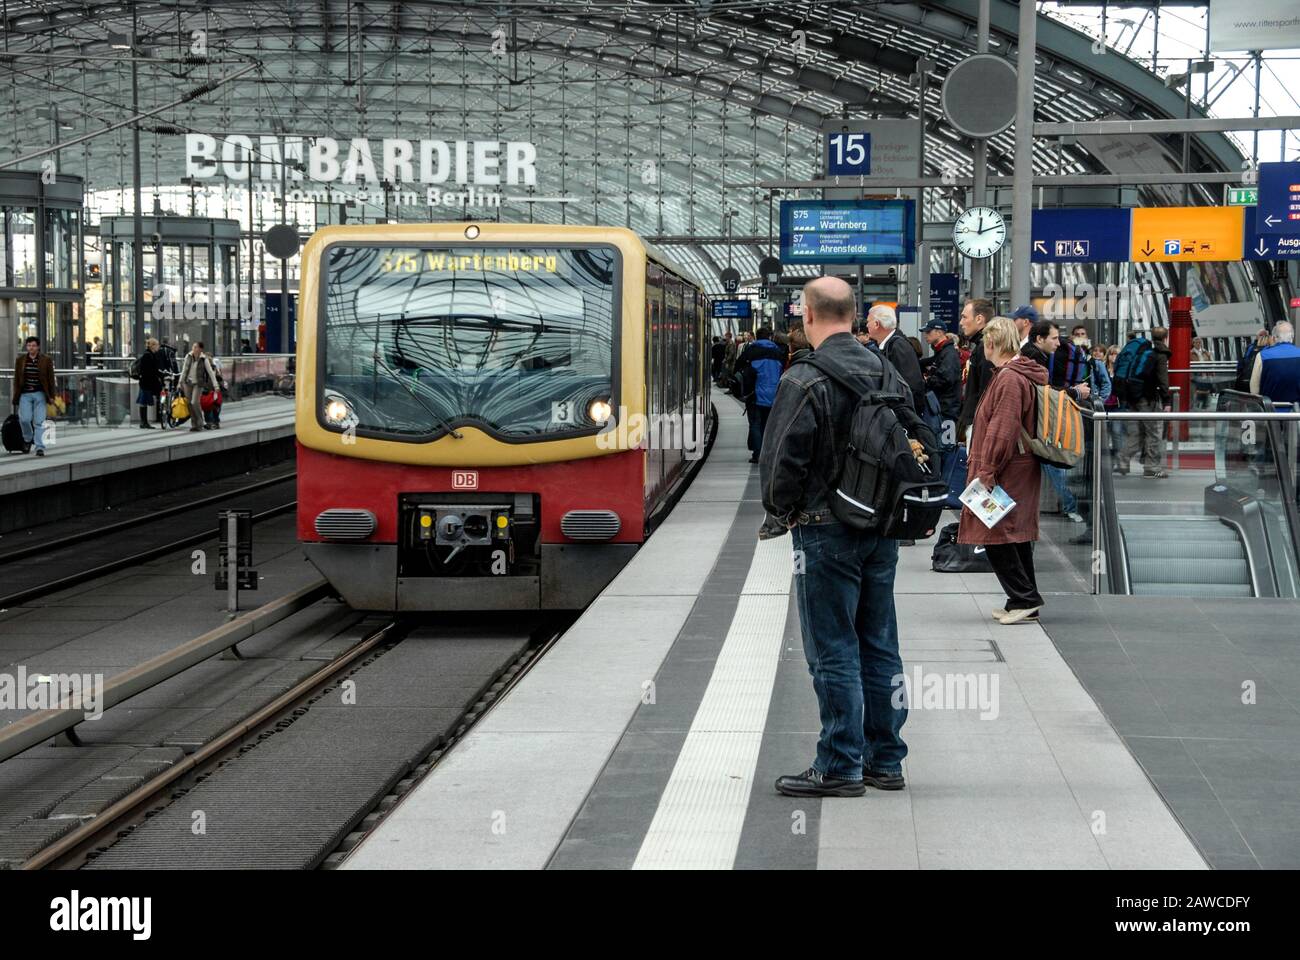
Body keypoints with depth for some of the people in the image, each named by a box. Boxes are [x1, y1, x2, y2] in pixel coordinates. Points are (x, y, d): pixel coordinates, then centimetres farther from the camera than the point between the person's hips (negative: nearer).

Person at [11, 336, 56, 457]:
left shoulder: (46, 361, 1)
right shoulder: (20, 360, 7)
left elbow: (51, 379, 4)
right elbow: (16, 380, 10)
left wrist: (51, 396, 1)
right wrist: (16, 397, 6)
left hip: (40, 394, -1)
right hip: (25, 394, 1)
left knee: (39, 422, -5)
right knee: (24, 419, -9)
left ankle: (40, 448, -2)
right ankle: (27, 439, 20)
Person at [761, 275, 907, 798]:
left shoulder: (804, 382, -16)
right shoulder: (887, 373, 6)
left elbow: (781, 461, -16)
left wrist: (783, 512, 2)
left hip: (826, 533, -7)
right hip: (883, 529, 7)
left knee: (833, 652, -1)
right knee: (879, 646, 13)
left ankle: (839, 767, 3)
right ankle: (885, 759, 19)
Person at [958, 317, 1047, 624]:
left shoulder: (1009, 379, -17)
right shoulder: (1024, 374, 15)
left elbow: (1003, 430, -22)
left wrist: (988, 469, -19)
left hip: (1007, 472, -10)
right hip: (1021, 469, 10)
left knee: (995, 535, -7)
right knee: (1015, 535, 13)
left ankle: (1024, 599, -6)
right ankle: (1024, 602, 17)